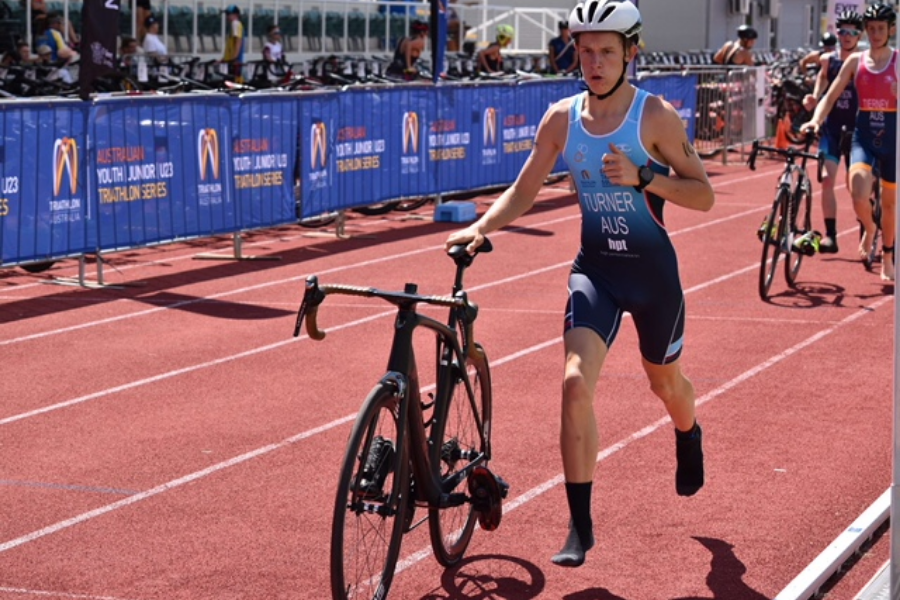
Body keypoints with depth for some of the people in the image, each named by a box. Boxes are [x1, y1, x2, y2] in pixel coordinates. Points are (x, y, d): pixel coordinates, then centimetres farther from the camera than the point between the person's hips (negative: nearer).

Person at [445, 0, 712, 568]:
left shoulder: (656, 115, -12)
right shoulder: (561, 118, -3)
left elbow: (703, 194, -9)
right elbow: (523, 192, 2)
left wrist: (641, 177, -24)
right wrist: (480, 228, -16)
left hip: (652, 269, -1)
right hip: (595, 267, 1)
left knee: (665, 380, 20)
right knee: (576, 382, -18)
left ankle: (689, 438, 59)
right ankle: (581, 526, -11)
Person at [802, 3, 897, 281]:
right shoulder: (856, 61, 3)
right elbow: (831, 96, 0)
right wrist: (816, 120, -17)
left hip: (892, 135, 0)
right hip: (864, 135, 1)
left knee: (889, 204, 10)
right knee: (859, 197, -20)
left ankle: (887, 258, 30)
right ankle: (868, 229, 14)